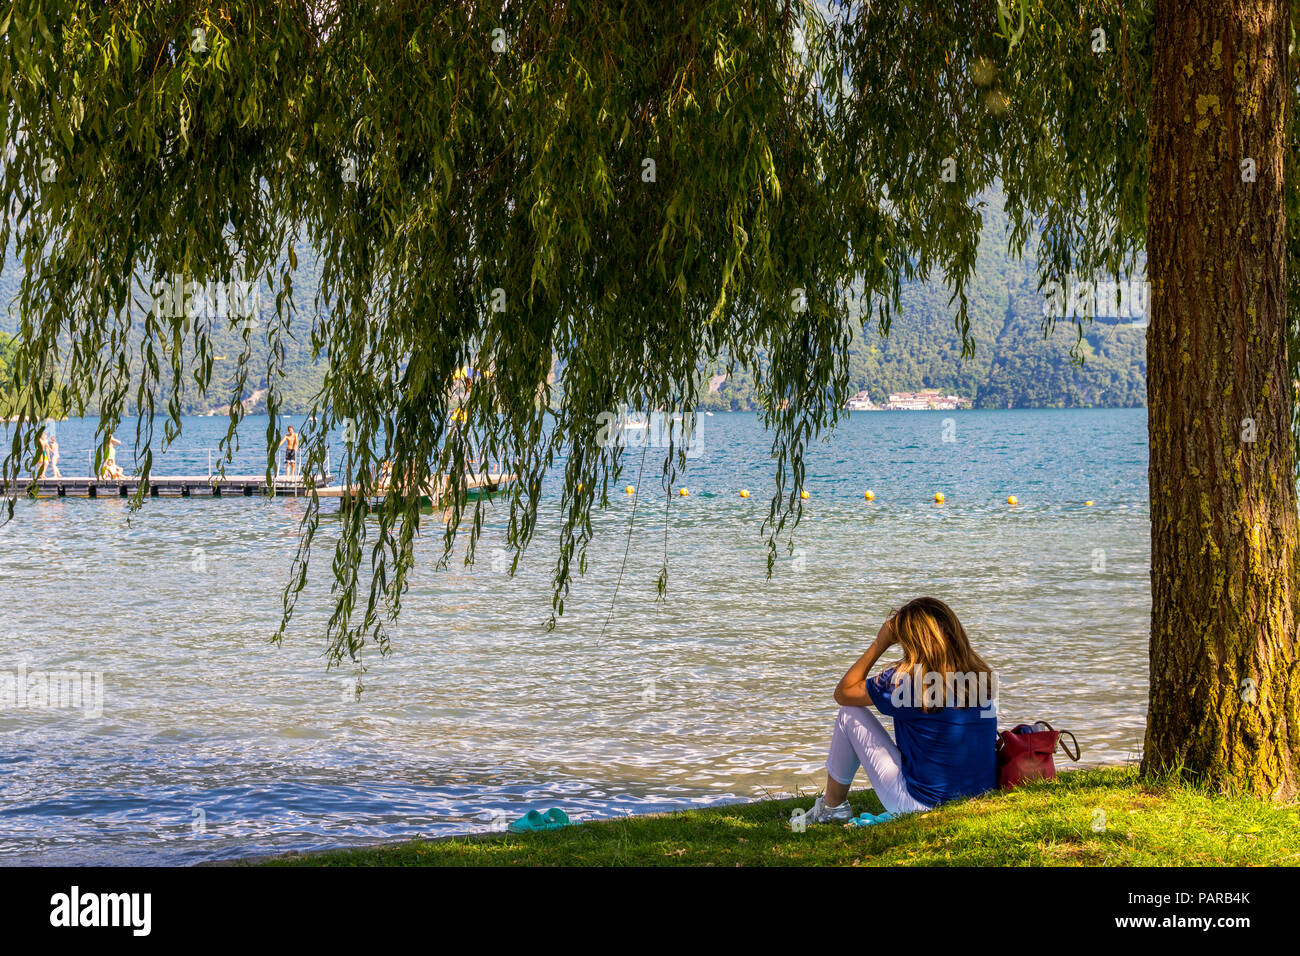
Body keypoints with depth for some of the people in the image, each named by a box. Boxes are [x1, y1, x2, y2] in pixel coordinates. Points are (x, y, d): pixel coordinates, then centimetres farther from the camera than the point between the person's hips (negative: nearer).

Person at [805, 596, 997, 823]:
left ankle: (832, 807, 23)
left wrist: (880, 643, 2)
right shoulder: (981, 674, -2)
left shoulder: (905, 680, -17)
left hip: (923, 804, -6)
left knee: (850, 715, 7)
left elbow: (843, 693, 0)